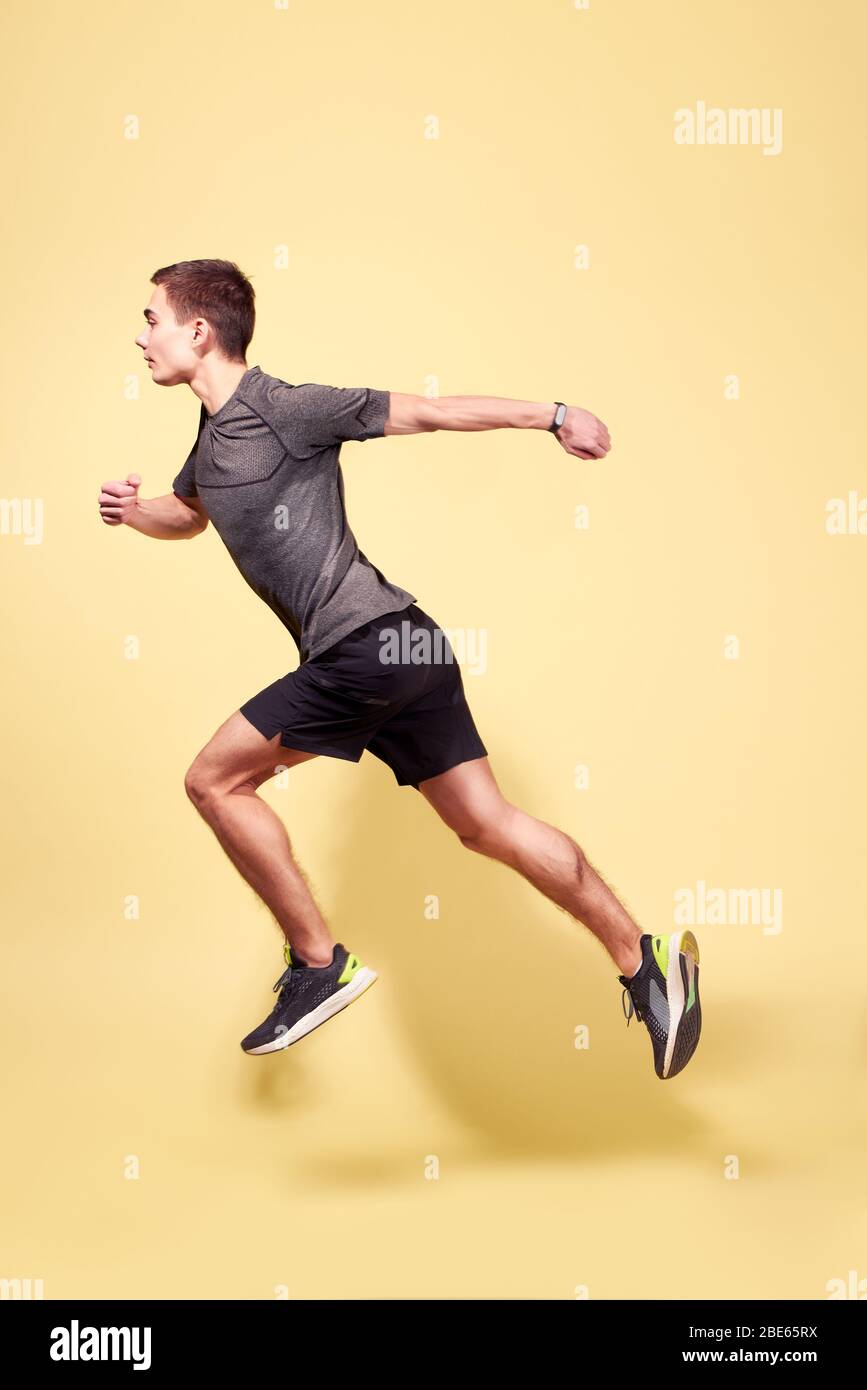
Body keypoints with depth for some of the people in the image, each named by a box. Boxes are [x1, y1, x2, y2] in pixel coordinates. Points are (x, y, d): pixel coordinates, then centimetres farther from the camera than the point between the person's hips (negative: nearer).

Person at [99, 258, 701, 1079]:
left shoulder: (284, 409, -9)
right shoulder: (212, 436, 19)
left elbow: (428, 411, -8)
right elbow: (189, 514, 38)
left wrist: (551, 415, -10)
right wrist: (133, 510, 16)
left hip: (370, 642, -9)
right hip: (394, 654, 9)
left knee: (214, 778, -2)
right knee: (486, 824, 9)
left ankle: (318, 964, 6)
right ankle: (641, 959, 13)